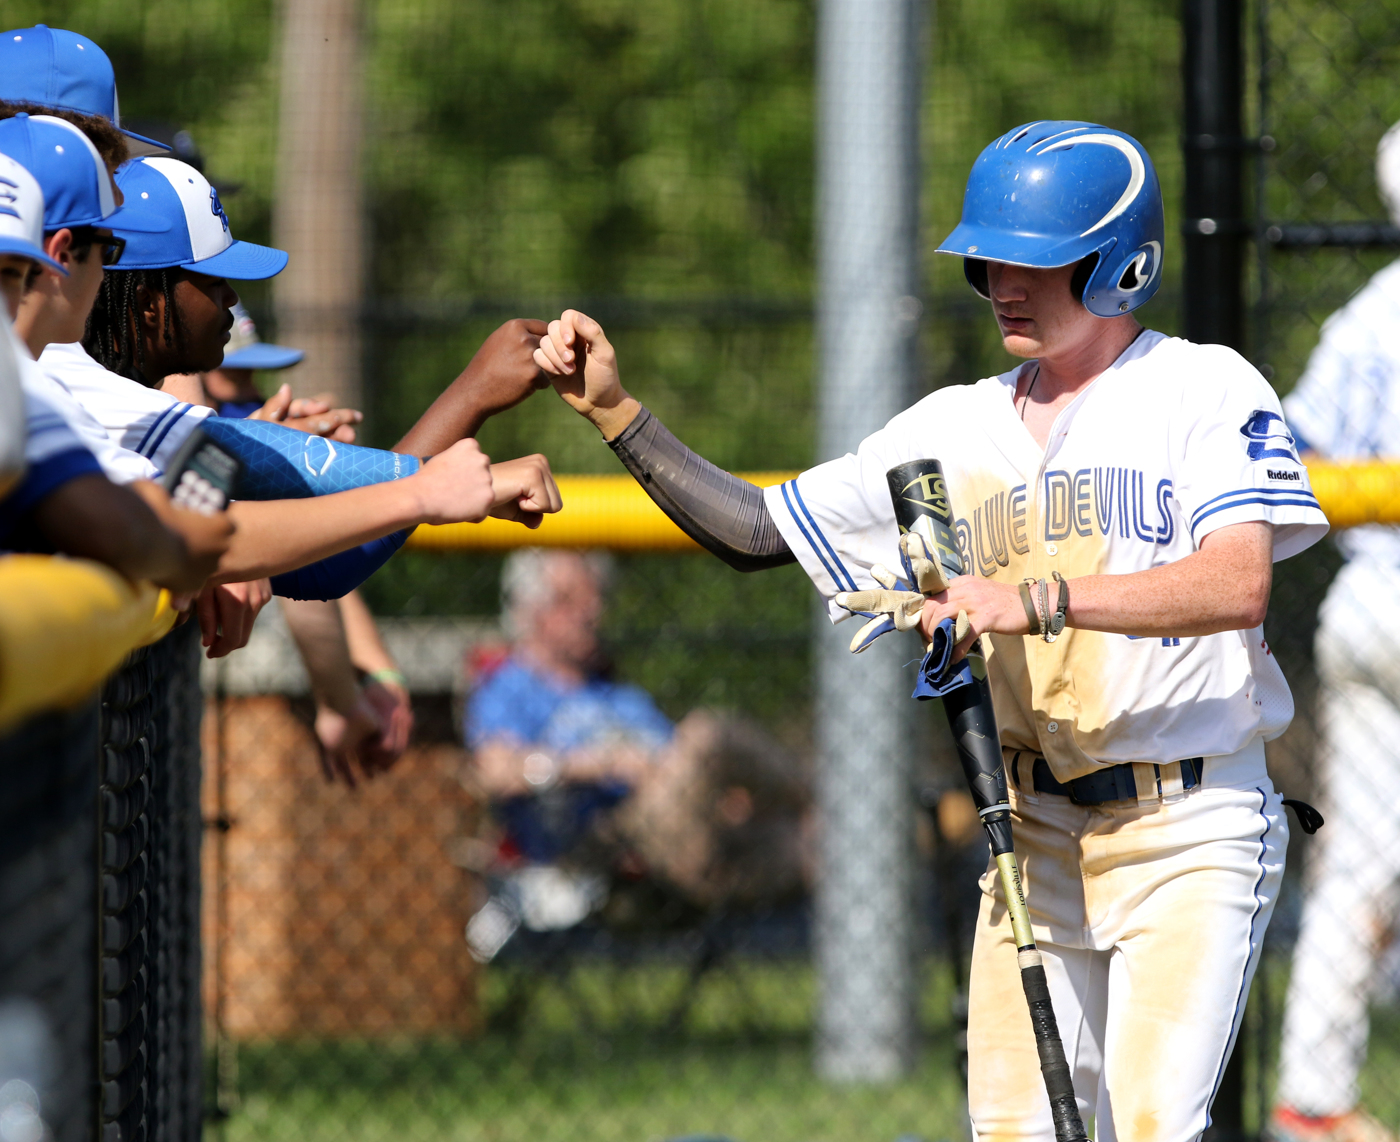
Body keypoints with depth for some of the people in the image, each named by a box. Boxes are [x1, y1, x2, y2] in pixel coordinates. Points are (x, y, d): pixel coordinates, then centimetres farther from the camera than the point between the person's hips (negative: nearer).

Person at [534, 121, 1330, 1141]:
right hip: (1034, 830, 6)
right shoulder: (957, 428, 12)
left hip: (1188, 834, -6)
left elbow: (1239, 586, -22)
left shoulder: (1205, 389, -6)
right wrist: (614, 410, 6)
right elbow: (756, 532, 16)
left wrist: (1040, 599, -31)